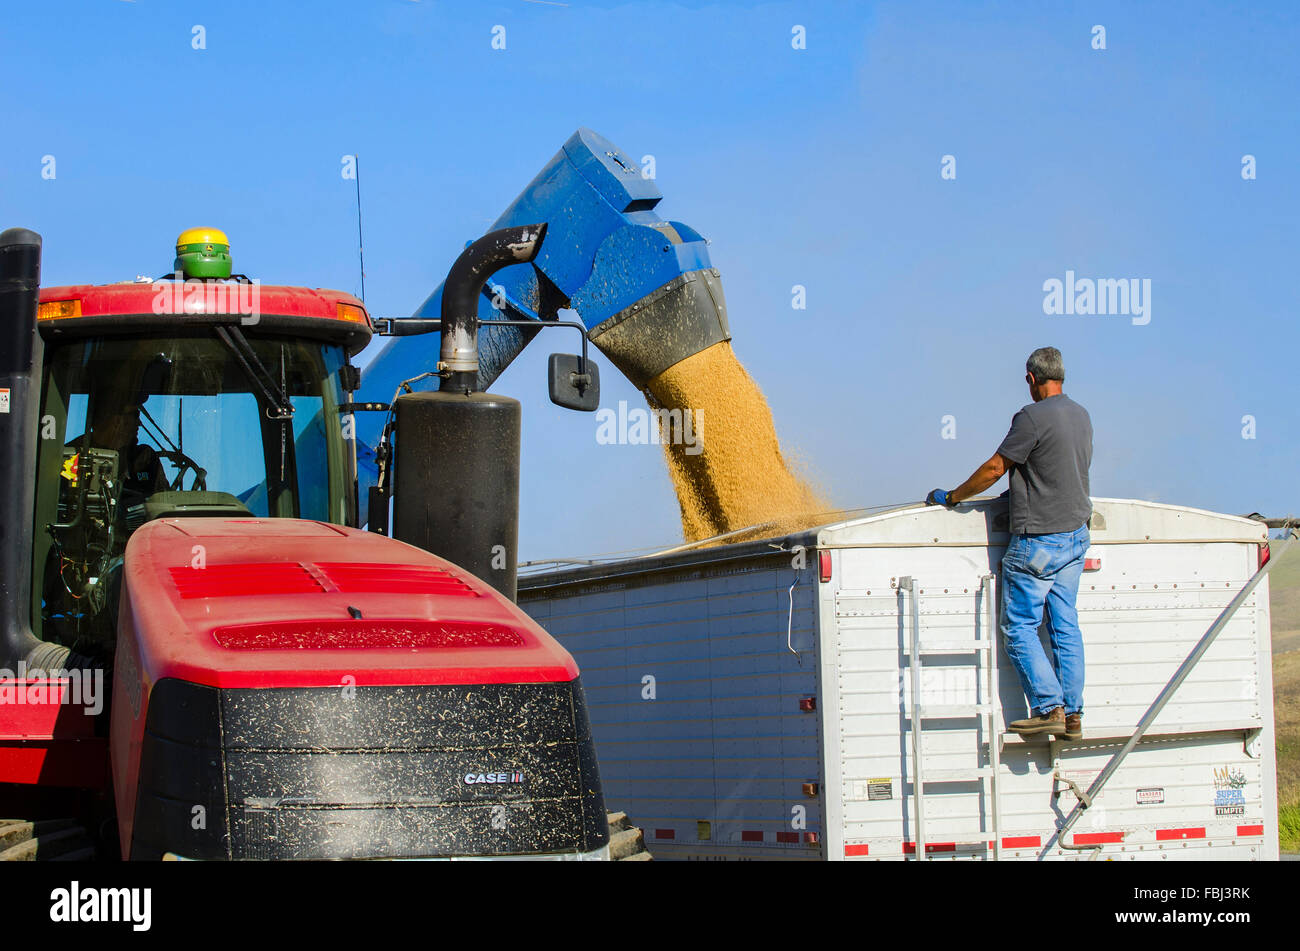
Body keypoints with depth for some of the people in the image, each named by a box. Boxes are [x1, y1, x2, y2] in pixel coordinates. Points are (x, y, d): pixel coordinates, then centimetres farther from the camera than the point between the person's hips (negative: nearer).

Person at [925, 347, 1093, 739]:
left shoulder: (1033, 417, -16)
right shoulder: (1081, 416, 8)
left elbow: (995, 468, -13)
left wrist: (951, 497, -1)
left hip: (1038, 541, -8)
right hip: (1076, 534, 8)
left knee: (1019, 626, -1)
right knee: (1065, 625, 9)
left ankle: (1049, 707, -7)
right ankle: (1073, 714, 7)